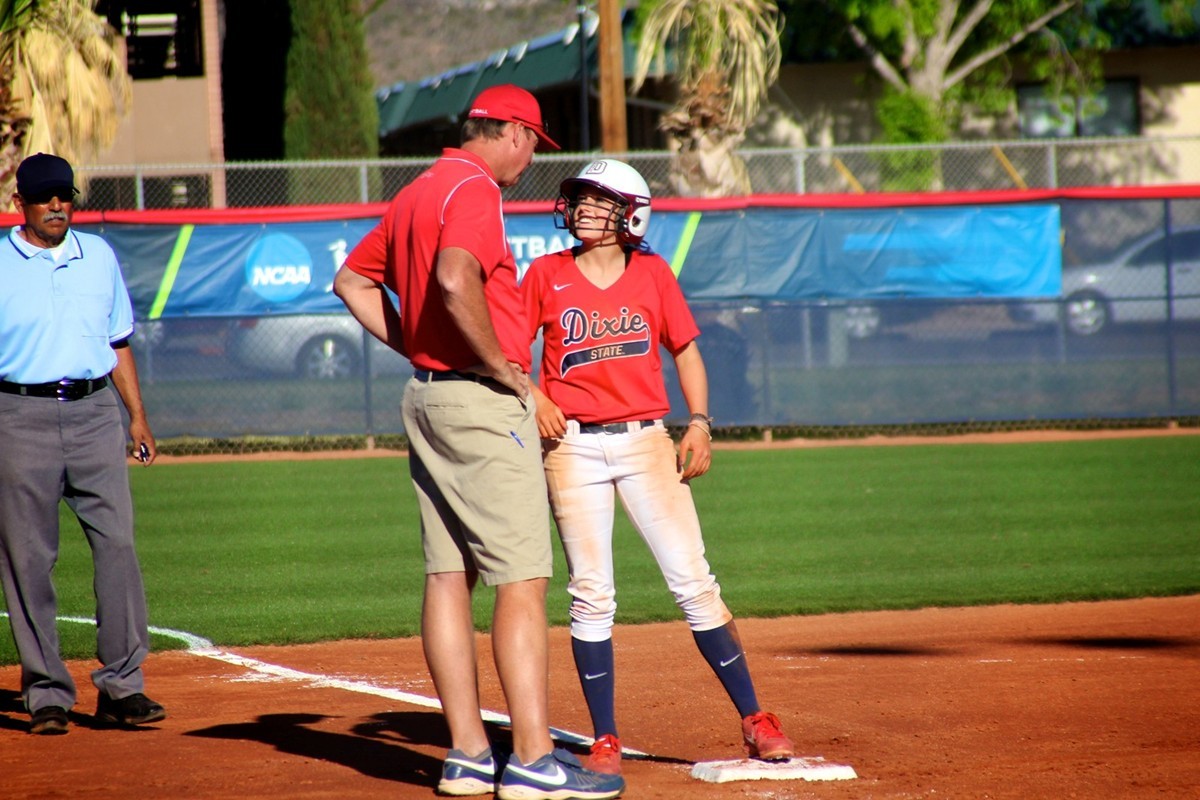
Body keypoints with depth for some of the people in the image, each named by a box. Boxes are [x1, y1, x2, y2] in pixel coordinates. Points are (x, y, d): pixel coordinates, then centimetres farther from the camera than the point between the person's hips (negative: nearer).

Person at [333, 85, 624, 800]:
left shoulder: (416, 194, 16)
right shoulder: (475, 190, -12)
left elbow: (353, 281, 23)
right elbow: (456, 279, -29)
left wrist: (418, 348, 16)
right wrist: (500, 364, -18)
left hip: (426, 395, 10)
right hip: (485, 403, -10)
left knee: (449, 575, 9)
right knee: (523, 580, -9)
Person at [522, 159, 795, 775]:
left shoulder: (652, 273, 6)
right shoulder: (546, 275, 3)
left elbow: (685, 350, 13)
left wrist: (699, 423, 2)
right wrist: (533, 399, -9)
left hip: (647, 442, 1)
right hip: (573, 446, 0)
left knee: (694, 583, -4)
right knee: (591, 595, -1)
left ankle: (754, 720, 3)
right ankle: (605, 741, 6)